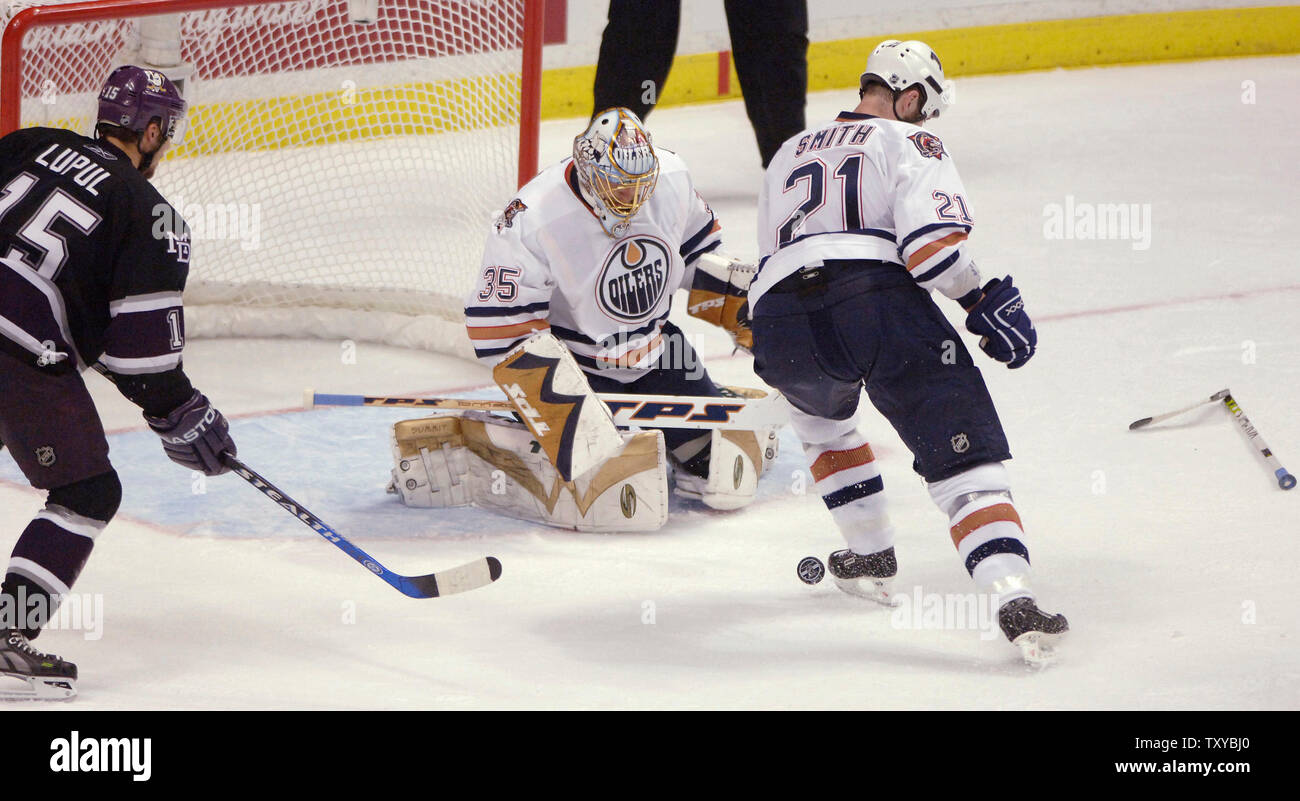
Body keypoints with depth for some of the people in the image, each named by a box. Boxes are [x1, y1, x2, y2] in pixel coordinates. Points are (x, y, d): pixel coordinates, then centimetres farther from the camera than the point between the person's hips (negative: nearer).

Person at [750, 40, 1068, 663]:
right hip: (879, 303, -5)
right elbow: (929, 239, -5)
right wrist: (986, 301, 2)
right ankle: (1013, 599, -23)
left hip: (780, 328, 5)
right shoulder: (909, 144, 14)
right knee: (965, 457, -3)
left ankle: (870, 554, 38)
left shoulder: (789, 154, 34)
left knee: (819, 413, 39)